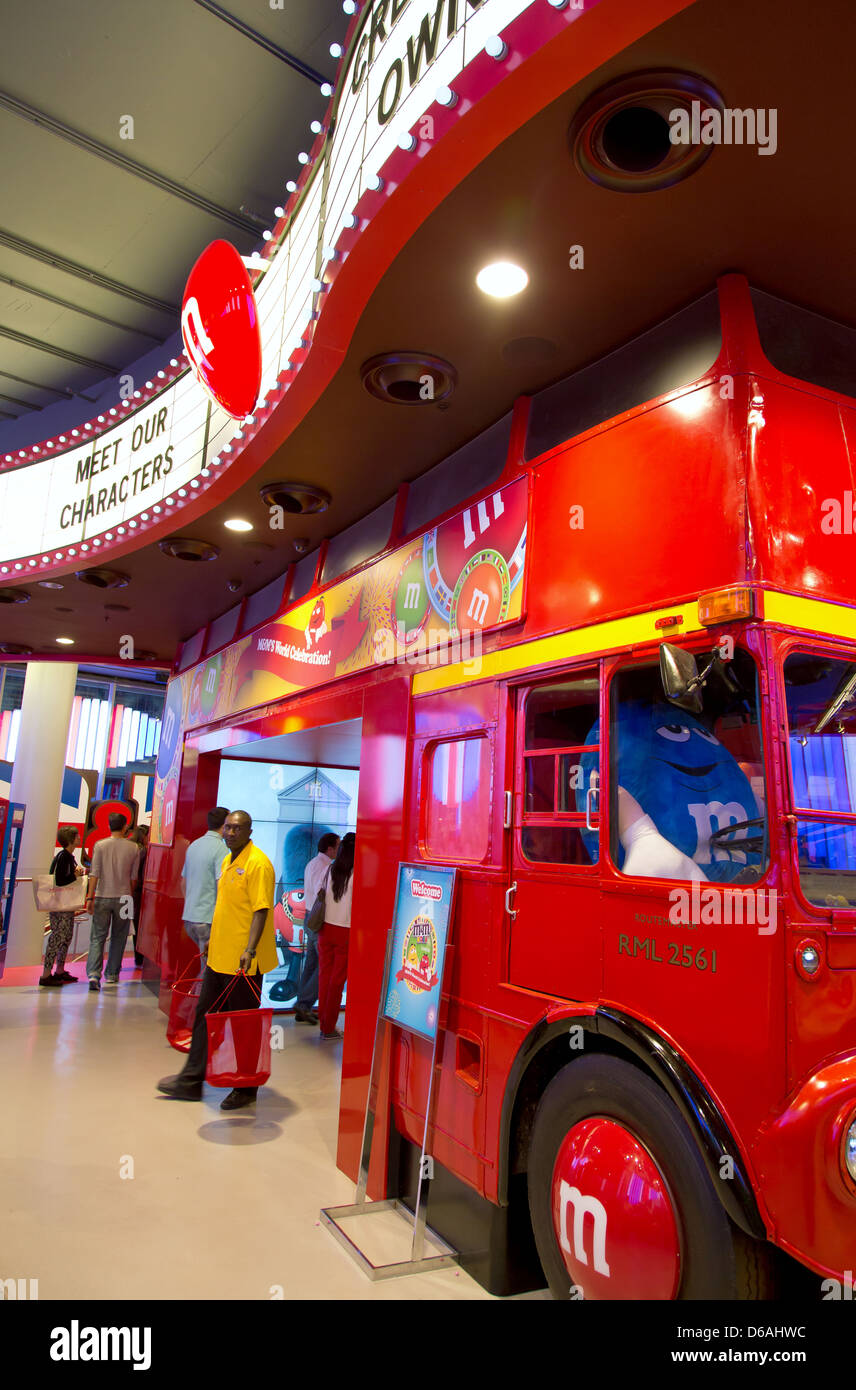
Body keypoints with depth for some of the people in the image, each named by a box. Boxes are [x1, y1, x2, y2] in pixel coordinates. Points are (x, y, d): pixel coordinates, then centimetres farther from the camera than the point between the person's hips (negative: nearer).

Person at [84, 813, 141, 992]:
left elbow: (95, 874, -8)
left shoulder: (100, 845, -3)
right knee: (118, 938, 13)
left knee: (97, 937, 3)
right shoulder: (133, 848, -1)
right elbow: (134, 877, 4)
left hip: (103, 897, 0)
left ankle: (93, 974, -13)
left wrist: (90, 897, -6)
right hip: (123, 897, 1)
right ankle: (112, 974, 20)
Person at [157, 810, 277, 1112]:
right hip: (219, 956, 9)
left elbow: (261, 910, -22)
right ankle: (191, 1081, 31)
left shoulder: (258, 863, -16)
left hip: (244, 961, -9)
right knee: (205, 1017, 17)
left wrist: (249, 949, -29)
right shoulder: (228, 861, 12)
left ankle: (246, 1089, 19)